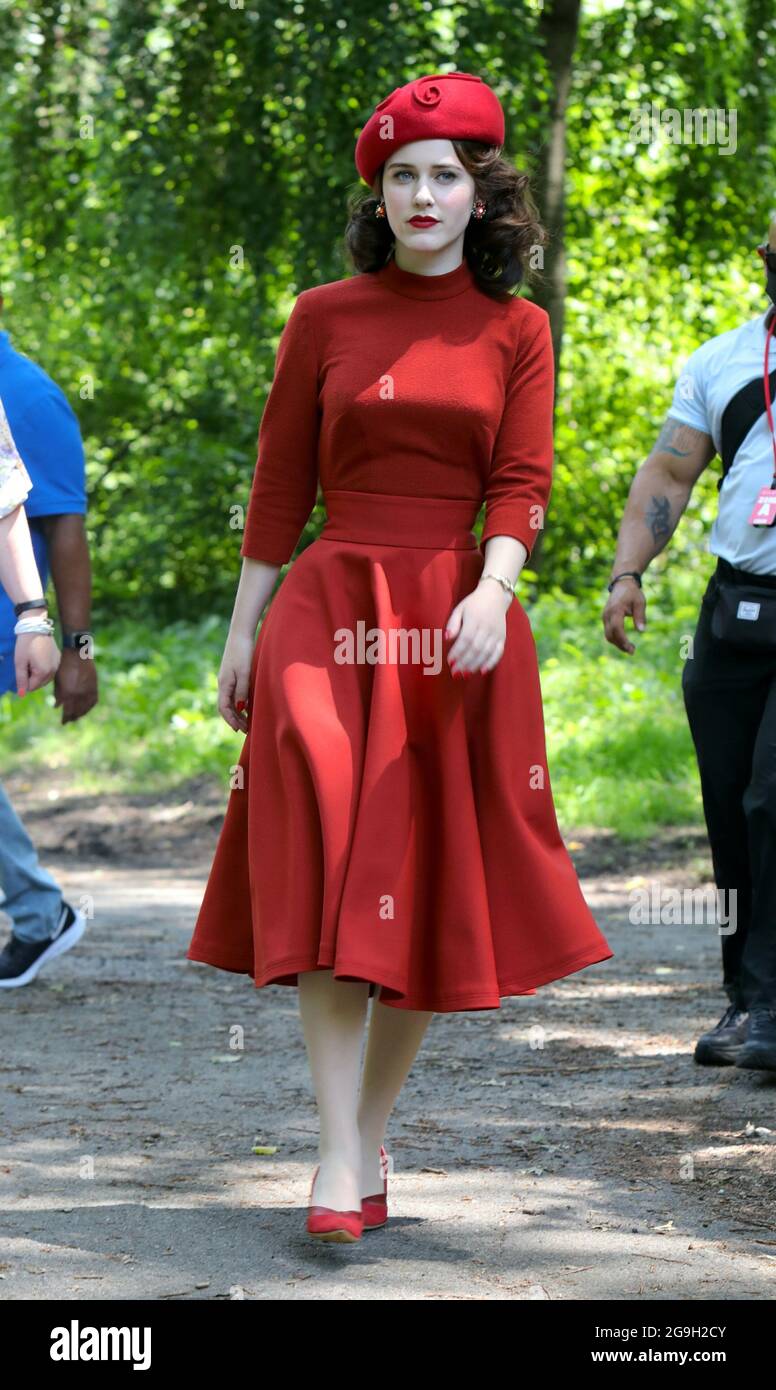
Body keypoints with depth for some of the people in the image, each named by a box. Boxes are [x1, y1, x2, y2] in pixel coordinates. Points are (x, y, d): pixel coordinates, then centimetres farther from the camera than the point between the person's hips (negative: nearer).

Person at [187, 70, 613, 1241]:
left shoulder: (515, 331, 7)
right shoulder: (326, 319, 6)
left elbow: (522, 486, -1)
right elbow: (278, 487, 9)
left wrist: (494, 590, -18)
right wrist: (242, 630, 7)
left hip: (458, 623, 1)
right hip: (332, 614, -1)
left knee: (437, 891, 3)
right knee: (329, 875, -14)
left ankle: (372, 1132, 17)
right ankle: (341, 1158, -16)